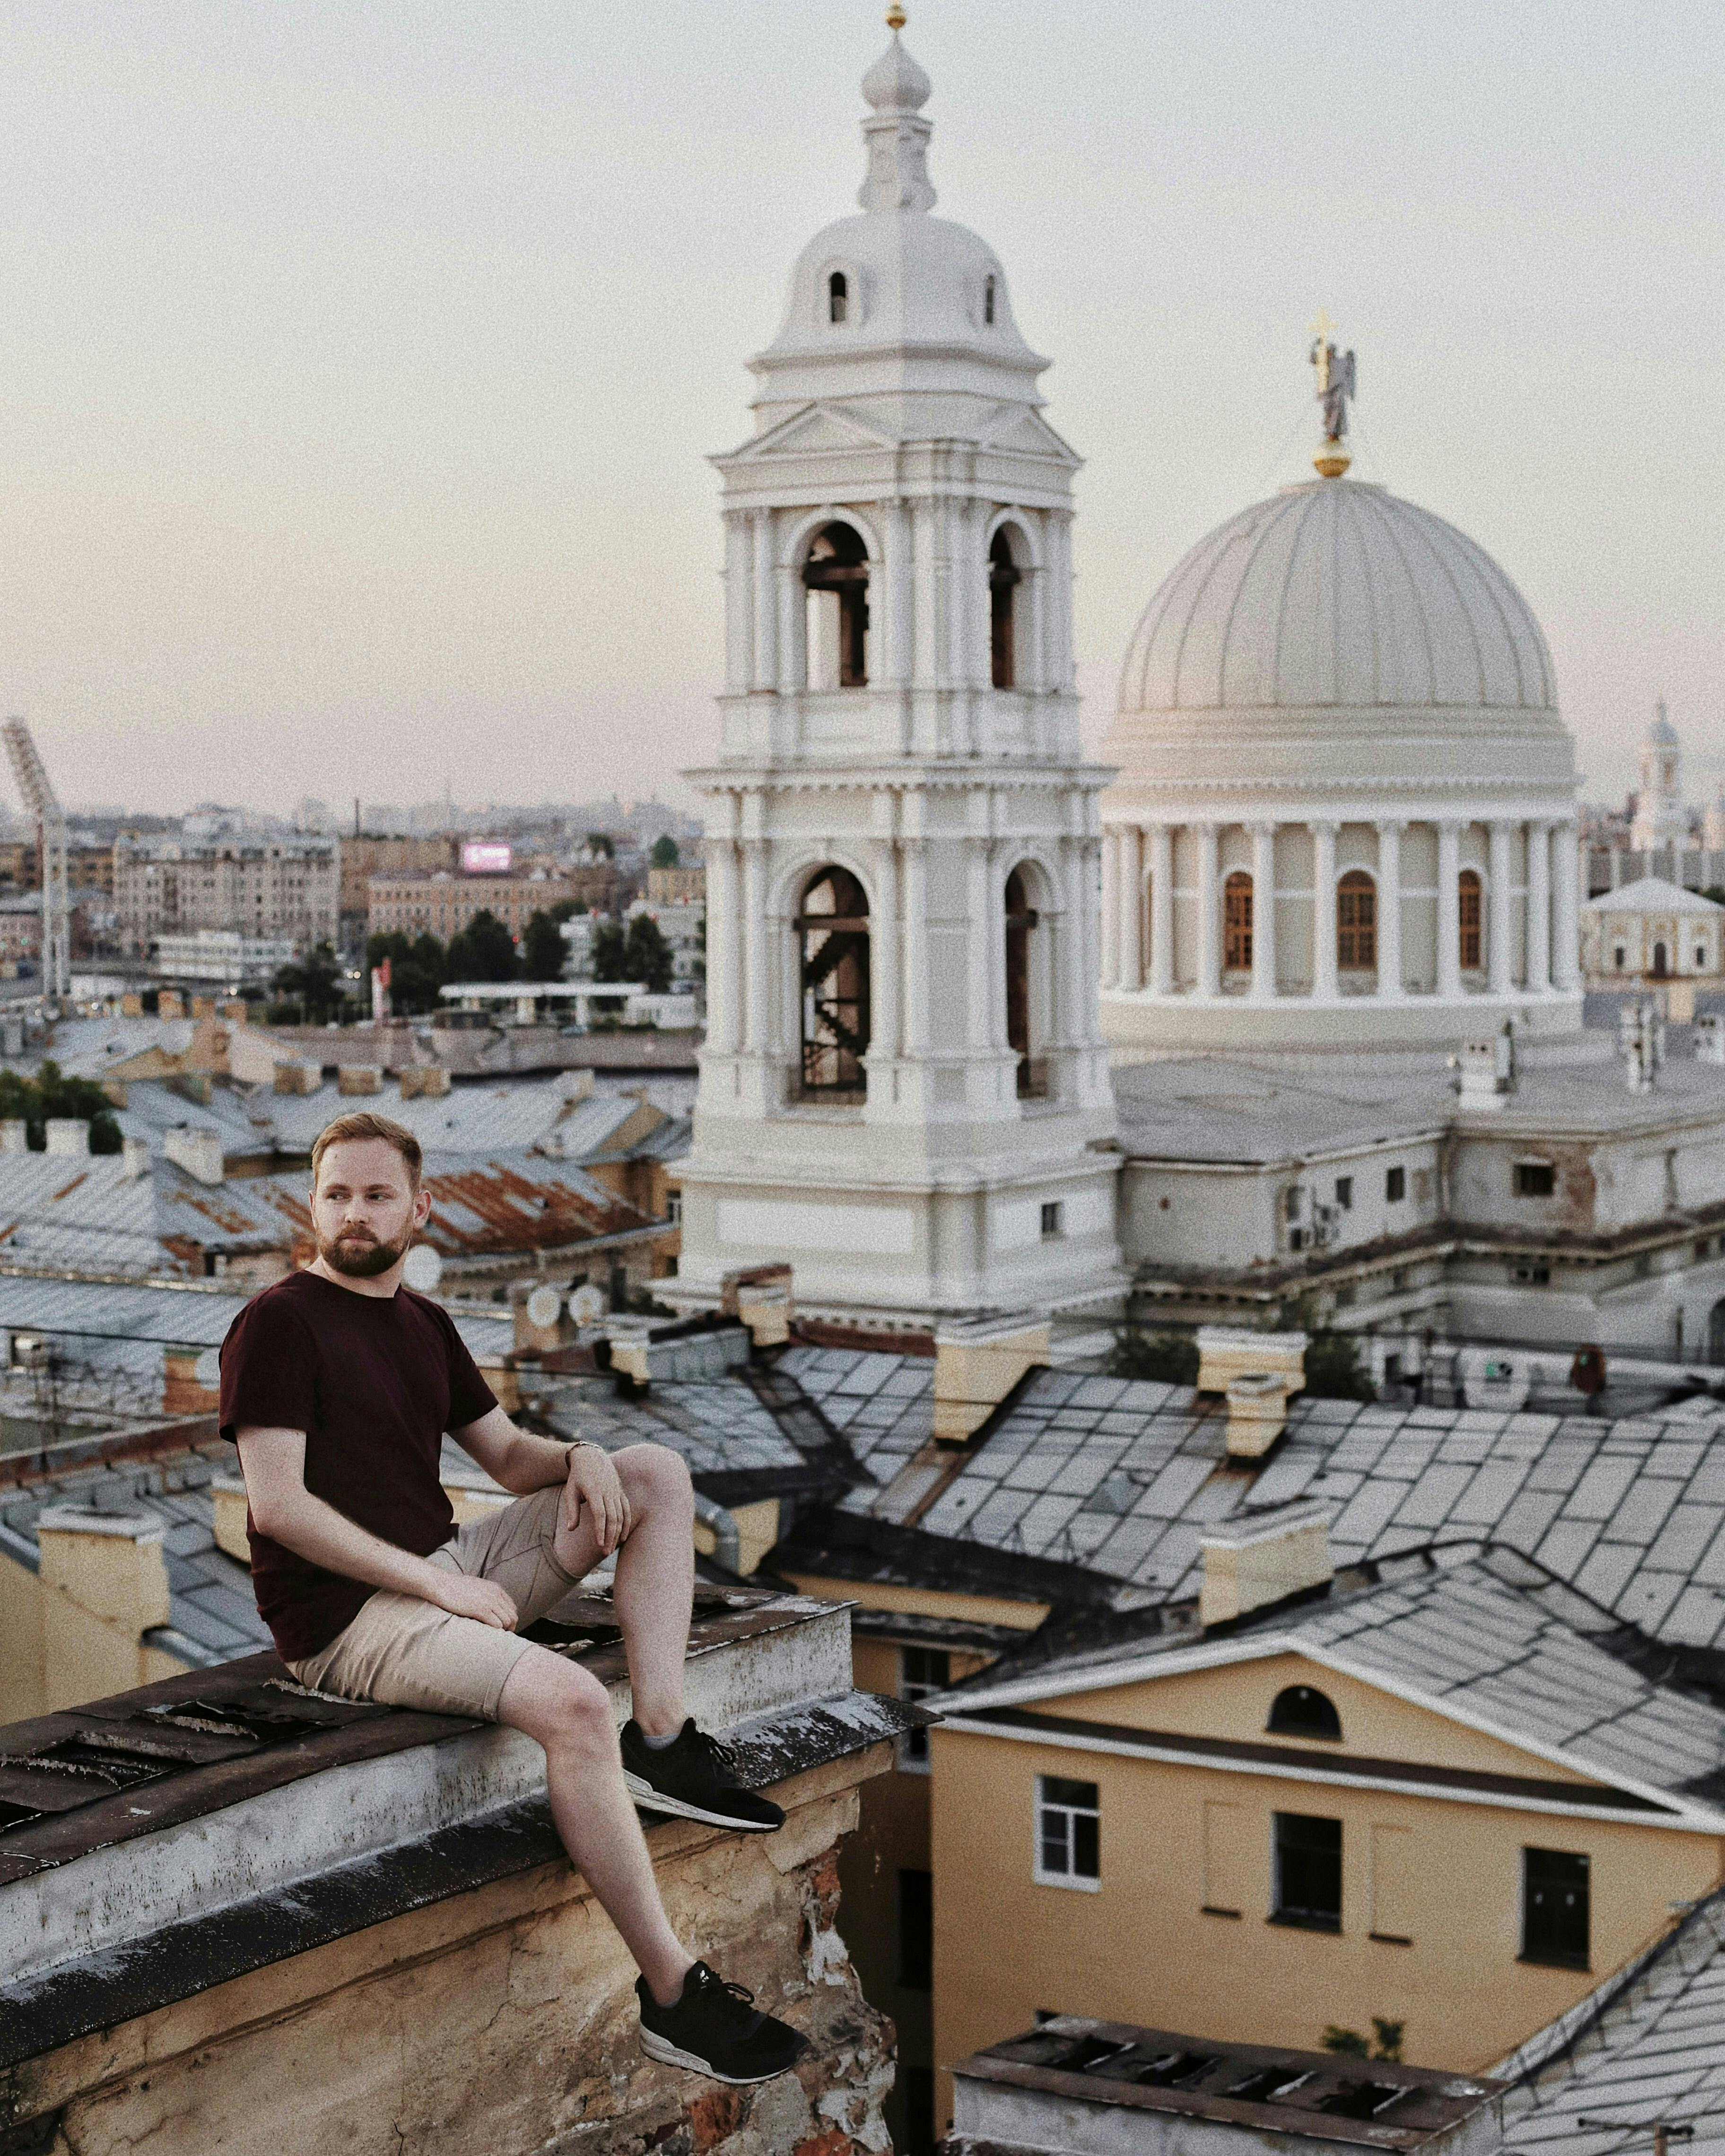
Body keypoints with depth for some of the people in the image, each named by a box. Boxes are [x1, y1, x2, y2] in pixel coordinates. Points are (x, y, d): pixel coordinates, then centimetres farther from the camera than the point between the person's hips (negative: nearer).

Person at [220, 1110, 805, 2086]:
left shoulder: (424, 1324, 17)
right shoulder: (279, 1323, -8)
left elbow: (507, 1455, 23)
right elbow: (277, 1504, -16)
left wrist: (581, 1458, -2)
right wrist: (434, 1581, -19)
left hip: (447, 1568, 9)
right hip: (347, 1615, -9)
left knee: (659, 1473, 2)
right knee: (572, 1700, -32)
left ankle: (661, 1741, -11)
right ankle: (674, 1994, -26)